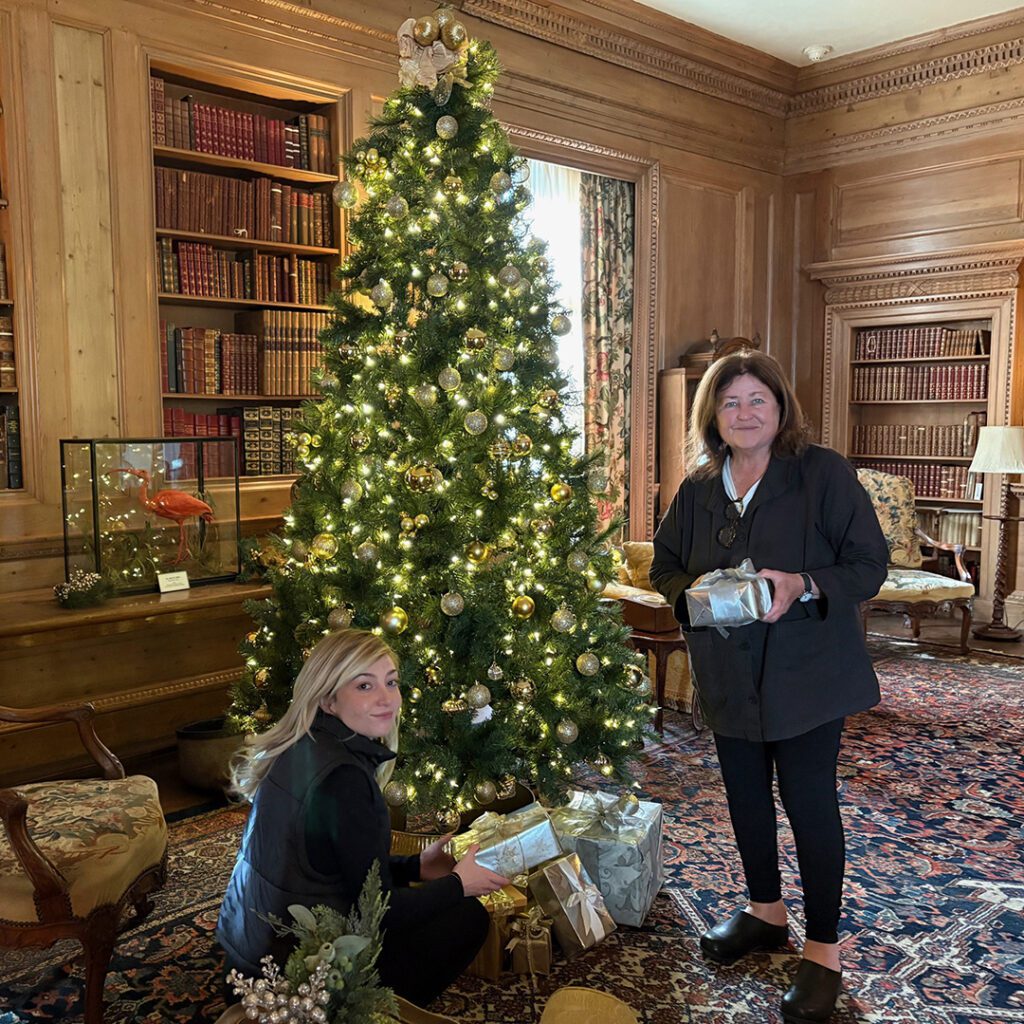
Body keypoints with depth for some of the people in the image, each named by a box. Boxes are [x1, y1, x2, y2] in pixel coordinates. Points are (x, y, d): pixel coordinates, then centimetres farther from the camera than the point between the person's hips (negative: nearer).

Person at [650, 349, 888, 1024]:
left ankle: (824, 950, 20)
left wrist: (804, 586, -27)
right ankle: (766, 912, 40)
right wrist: (691, 590, -10)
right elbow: (665, 563, 12)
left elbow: (869, 564, -10)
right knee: (746, 797, 17)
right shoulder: (698, 488, 4)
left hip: (807, 673, -5)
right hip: (729, 676, 5)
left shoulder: (824, 473, -10)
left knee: (809, 802, 1)